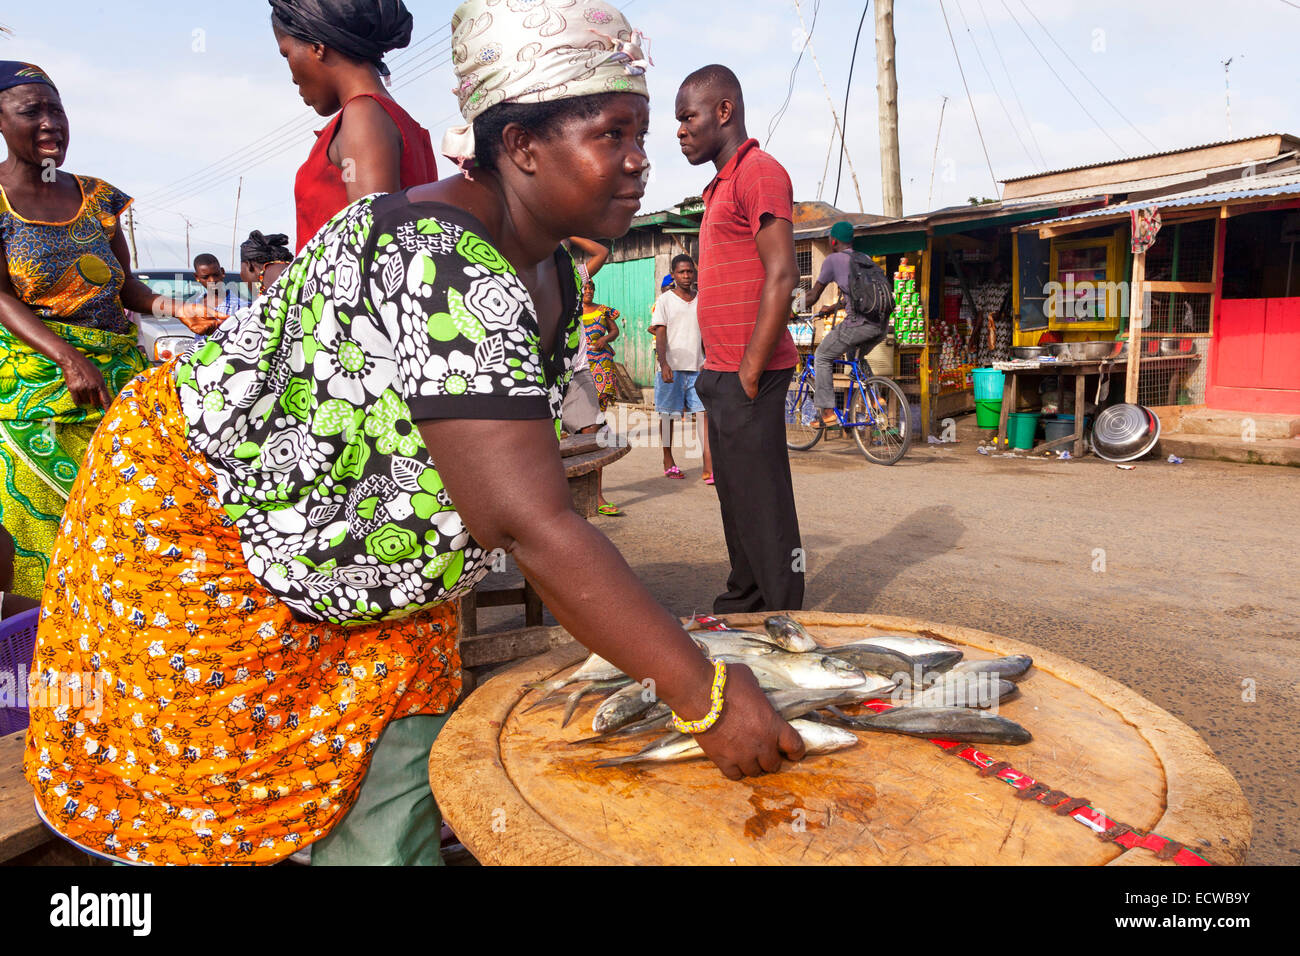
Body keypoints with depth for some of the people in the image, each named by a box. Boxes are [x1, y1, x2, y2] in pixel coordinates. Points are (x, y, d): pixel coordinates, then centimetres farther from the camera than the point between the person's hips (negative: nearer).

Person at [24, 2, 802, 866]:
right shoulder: (441, 267, -34)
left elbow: (523, 490, 2)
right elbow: (534, 525, -39)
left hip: (369, 573, 8)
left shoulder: (553, 274, -3)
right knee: (194, 800, 9)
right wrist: (704, 695, -35)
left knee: (384, 811, 14)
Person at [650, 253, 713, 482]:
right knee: (668, 414, 6)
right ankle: (668, 462, 20)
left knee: (704, 412, -7)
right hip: (672, 366, -3)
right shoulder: (665, 300, 1)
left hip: (697, 366, 3)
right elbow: (659, 334, -6)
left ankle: (709, 467, -12)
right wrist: (664, 364, -18)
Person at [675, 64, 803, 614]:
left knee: (762, 503, -5)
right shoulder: (721, 186, 22)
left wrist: (751, 370, -20)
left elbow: (782, 277, -18)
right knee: (737, 500, 15)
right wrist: (714, 369, 17)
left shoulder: (759, 172, -8)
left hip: (747, 376, -10)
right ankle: (743, 606, 26)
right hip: (721, 376, 10)